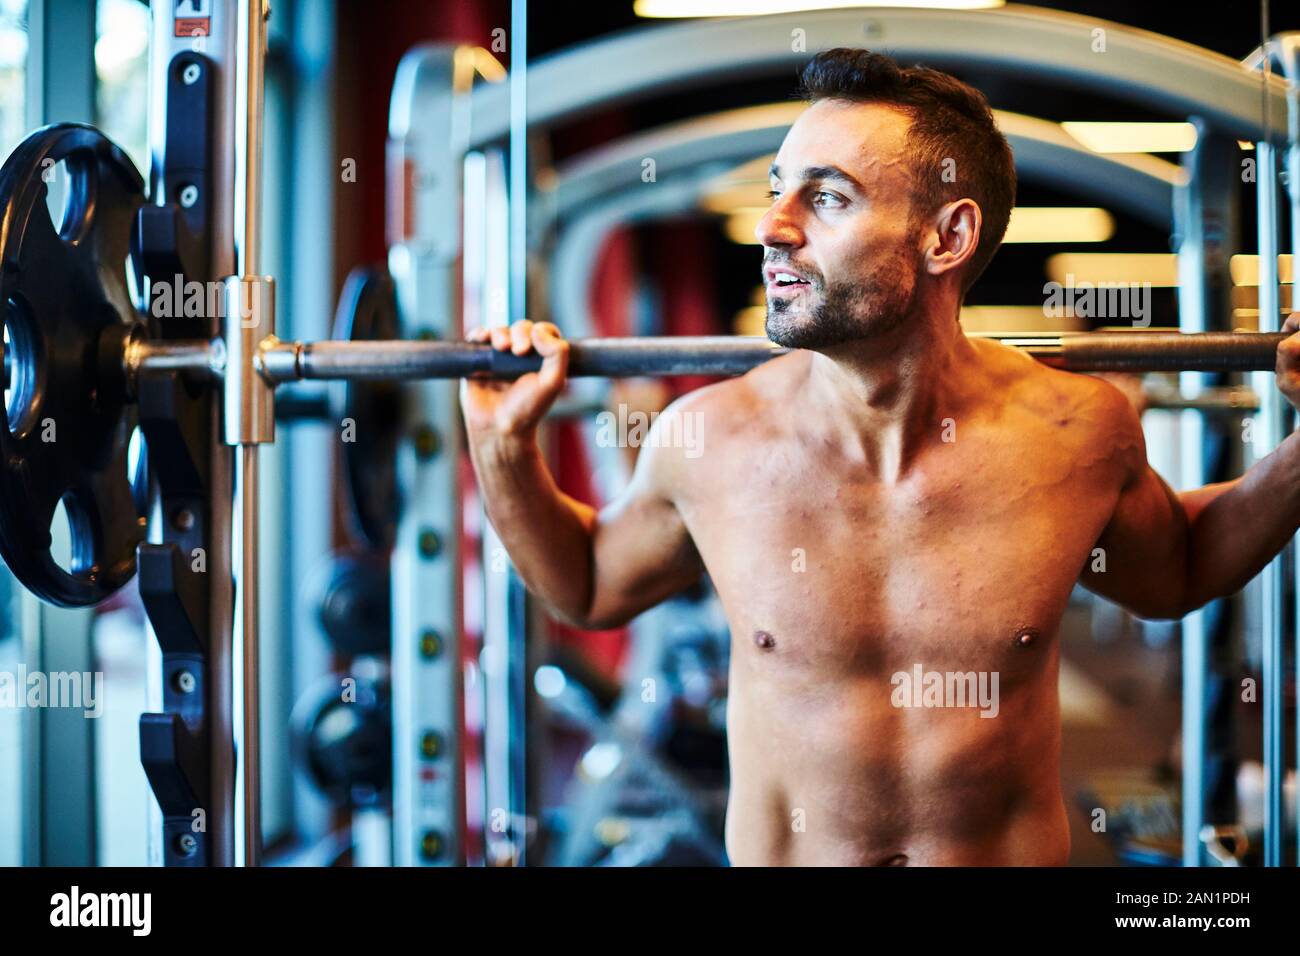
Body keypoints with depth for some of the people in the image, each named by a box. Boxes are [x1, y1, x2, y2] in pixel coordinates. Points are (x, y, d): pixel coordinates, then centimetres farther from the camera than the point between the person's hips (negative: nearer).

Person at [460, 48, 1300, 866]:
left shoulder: (1077, 432, -14)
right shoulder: (710, 441, -14)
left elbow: (1175, 573, 8)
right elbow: (590, 586, 6)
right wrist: (504, 449, -8)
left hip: (1016, 849, 0)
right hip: (781, 848, 0)